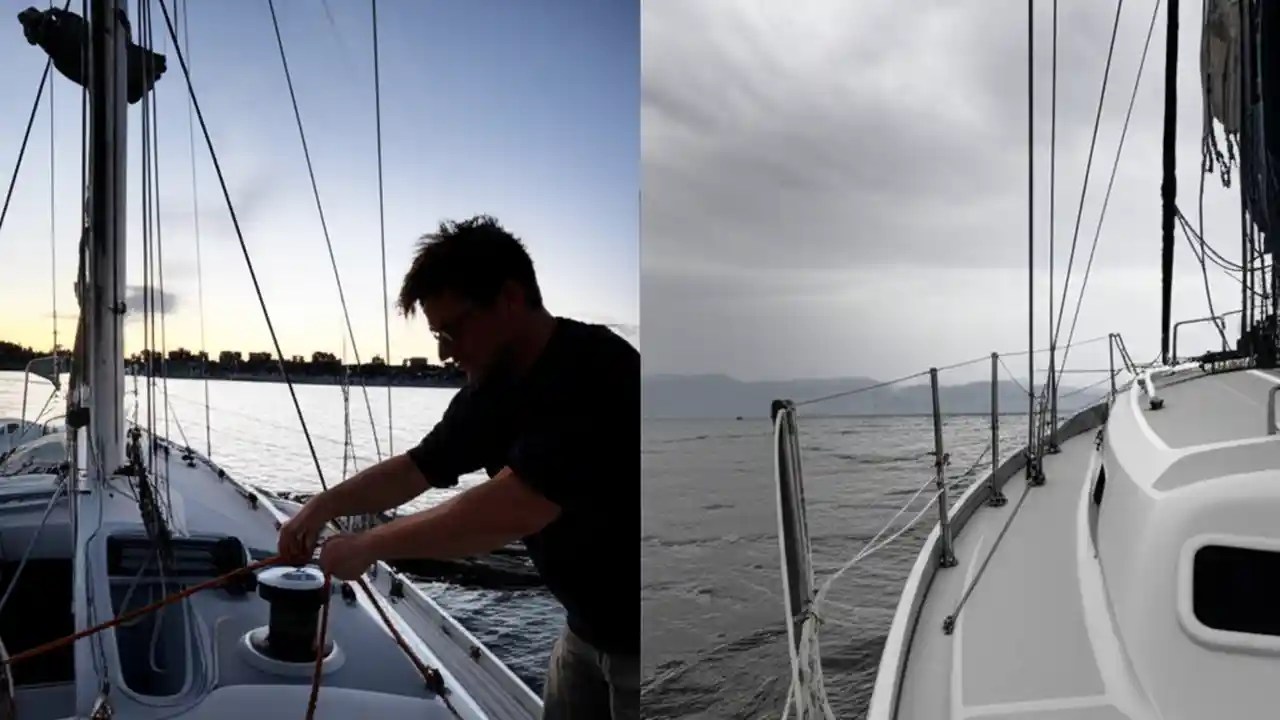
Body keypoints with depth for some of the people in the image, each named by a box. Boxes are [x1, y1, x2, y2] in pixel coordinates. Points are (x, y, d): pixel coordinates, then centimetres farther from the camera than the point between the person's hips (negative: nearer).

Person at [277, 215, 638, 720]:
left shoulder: (593, 374, -28)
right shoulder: (492, 387, 0)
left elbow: (511, 511, -36)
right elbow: (416, 467, 11)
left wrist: (368, 545, -25)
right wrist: (327, 504, -4)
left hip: (630, 635, -7)